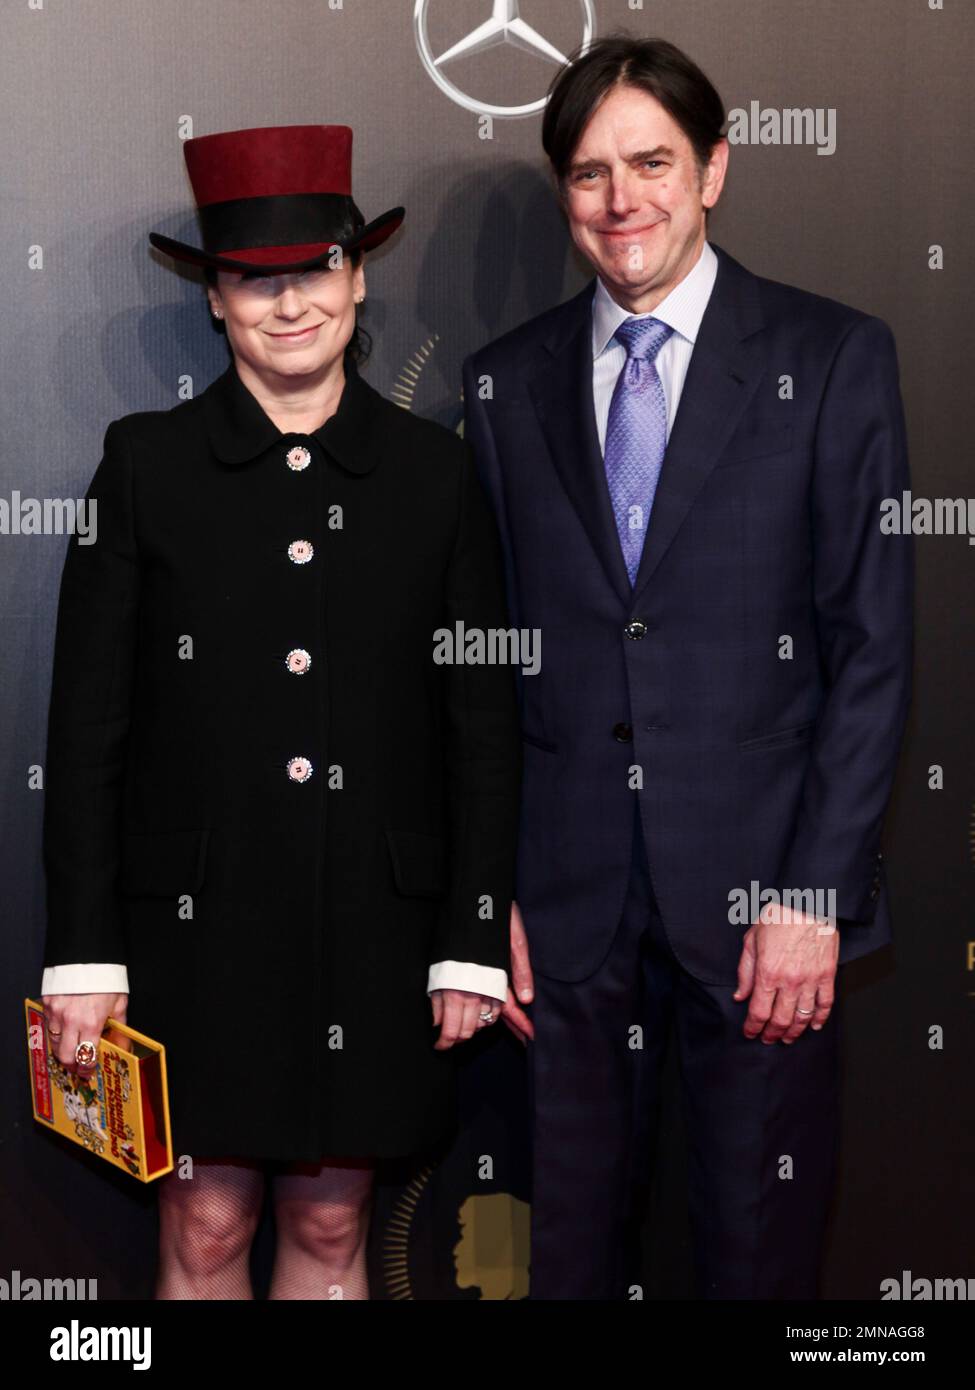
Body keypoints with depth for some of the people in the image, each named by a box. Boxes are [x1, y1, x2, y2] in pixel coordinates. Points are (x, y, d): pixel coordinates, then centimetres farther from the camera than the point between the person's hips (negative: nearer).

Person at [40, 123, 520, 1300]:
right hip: (194, 925, -1)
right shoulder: (146, 464, 0)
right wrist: (82, 953, -4)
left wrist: (474, 941, 1)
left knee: (331, 1222, 12)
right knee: (205, 1225, 6)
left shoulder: (435, 472, 3)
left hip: (377, 925, 1)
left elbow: (484, 725, 5)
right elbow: (86, 722, -1)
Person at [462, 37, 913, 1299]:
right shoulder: (506, 382, 8)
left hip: (761, 893, -2)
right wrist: (491, 888, 2)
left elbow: (873, 645, -4)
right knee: (572, 1241, 12)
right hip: (569, 898, 3)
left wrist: (815, 890, -10)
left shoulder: (832, 359, -1)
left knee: (759, 1251, 8)